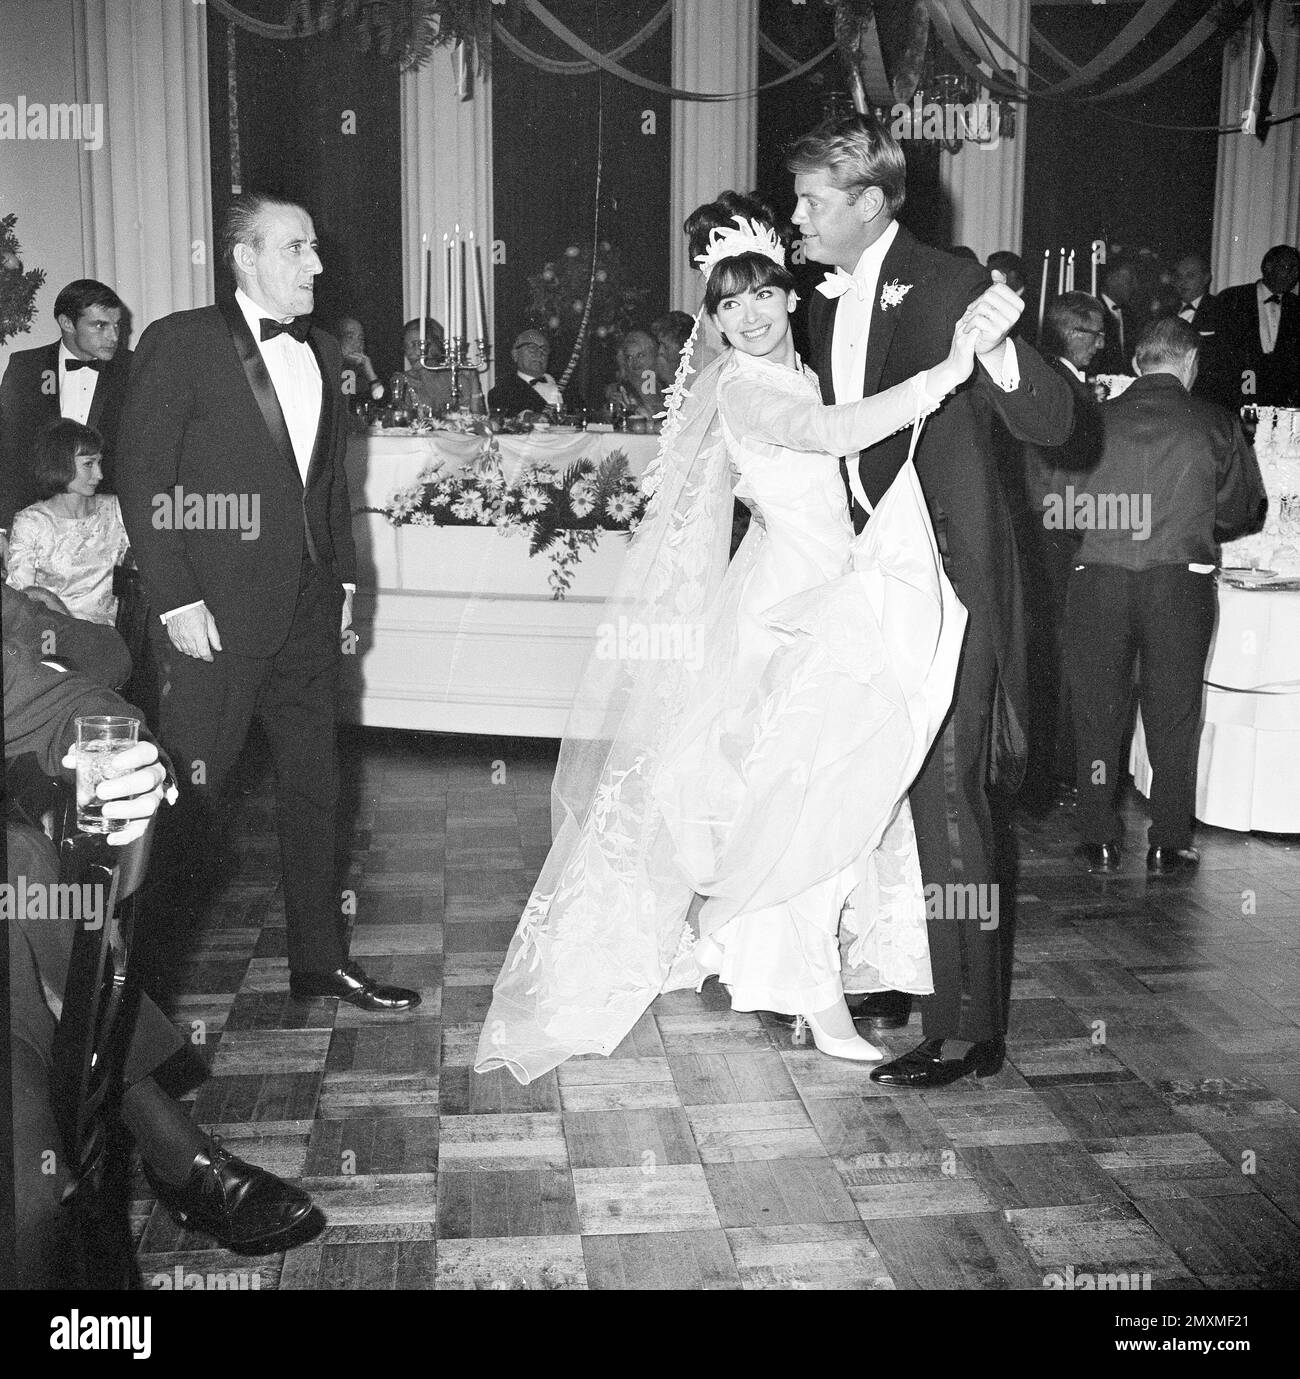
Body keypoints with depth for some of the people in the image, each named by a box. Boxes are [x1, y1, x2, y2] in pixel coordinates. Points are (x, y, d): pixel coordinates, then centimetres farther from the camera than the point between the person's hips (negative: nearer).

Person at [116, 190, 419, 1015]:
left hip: (308, 614, 6)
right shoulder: (180, 344, -7)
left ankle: (321, 961, 25)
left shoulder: (324, 356, 12)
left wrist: (344, 579, 12)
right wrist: (176, 600, -14)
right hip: (215, 615, -6)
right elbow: (143, 482, -10)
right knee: (189, 795, 3)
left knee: (316, 792, 12)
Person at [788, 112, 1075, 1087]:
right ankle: (889, 982, 34)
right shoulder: (829, 303, 10)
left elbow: (1053, 424, -16)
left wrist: (993, 350, -37)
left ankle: (967, 1029, 7)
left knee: (946, 803, -5)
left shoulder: (948, 286, -13)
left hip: (945, 576, -8)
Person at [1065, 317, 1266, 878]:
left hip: (1098, 577, 1)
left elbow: (1070, 506, 7)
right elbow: (1243, 513, 7)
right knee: (1173, 716, 10)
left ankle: (1099, 841, 16)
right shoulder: (1215, 424, 1)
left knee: (1098, 712, 11)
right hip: (1181, 581, -1)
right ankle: (1168, 845, 15)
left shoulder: (1097, 419, 4)